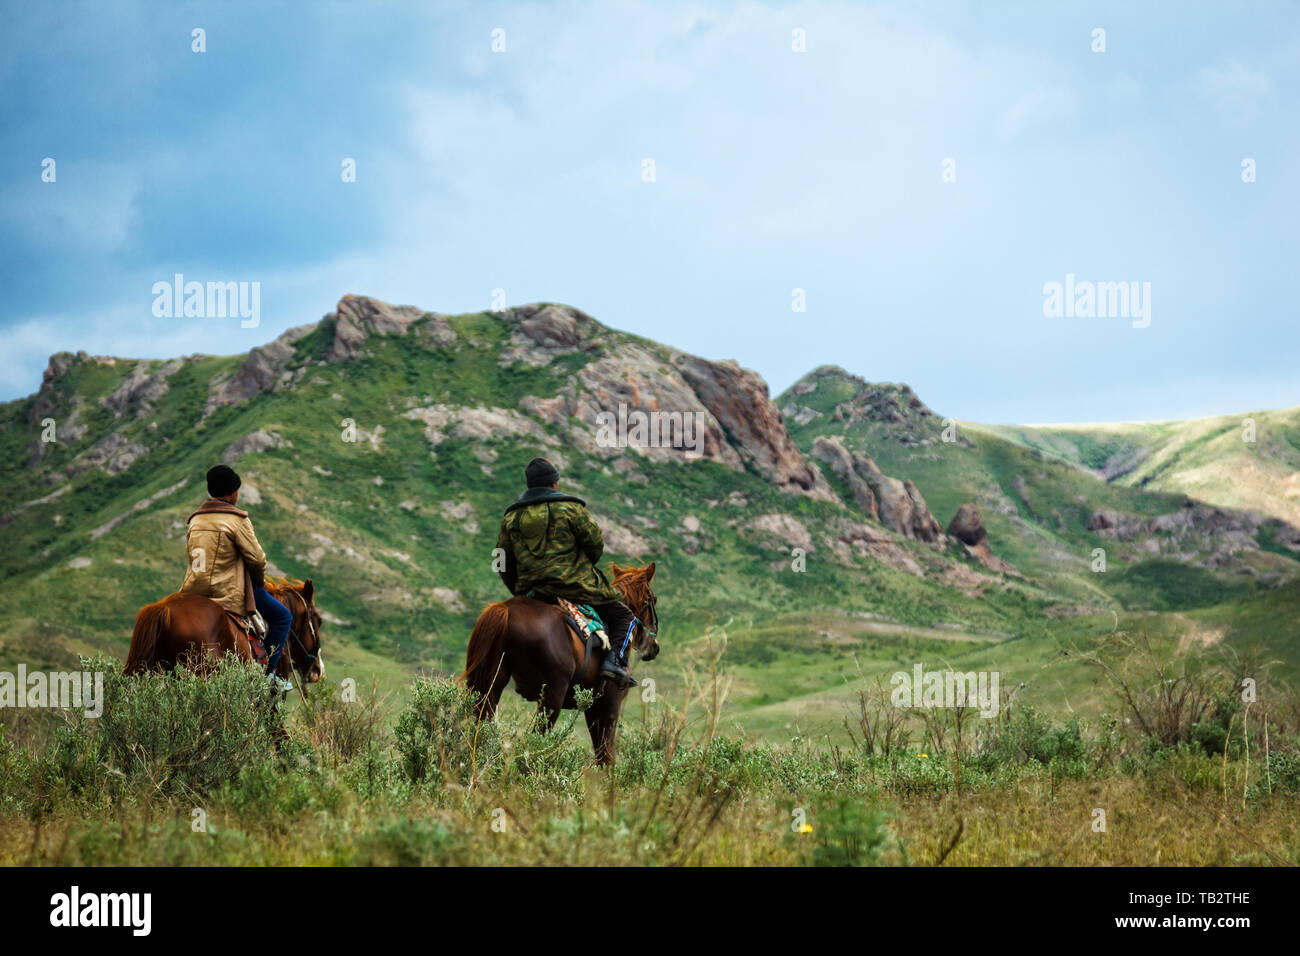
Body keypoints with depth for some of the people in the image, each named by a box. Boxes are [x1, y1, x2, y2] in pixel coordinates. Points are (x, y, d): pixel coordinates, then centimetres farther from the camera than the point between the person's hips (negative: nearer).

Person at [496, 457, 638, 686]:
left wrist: (519, 592, 25)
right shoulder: (569, 507, -3)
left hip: (530, 590, 5)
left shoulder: (511, 517, 12)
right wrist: (584, 565, 18)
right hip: (574, 586, -5)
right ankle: (615, 659, -18)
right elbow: (595, 543, -2)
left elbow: (504, 564, 15)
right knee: (623, 616, 4)